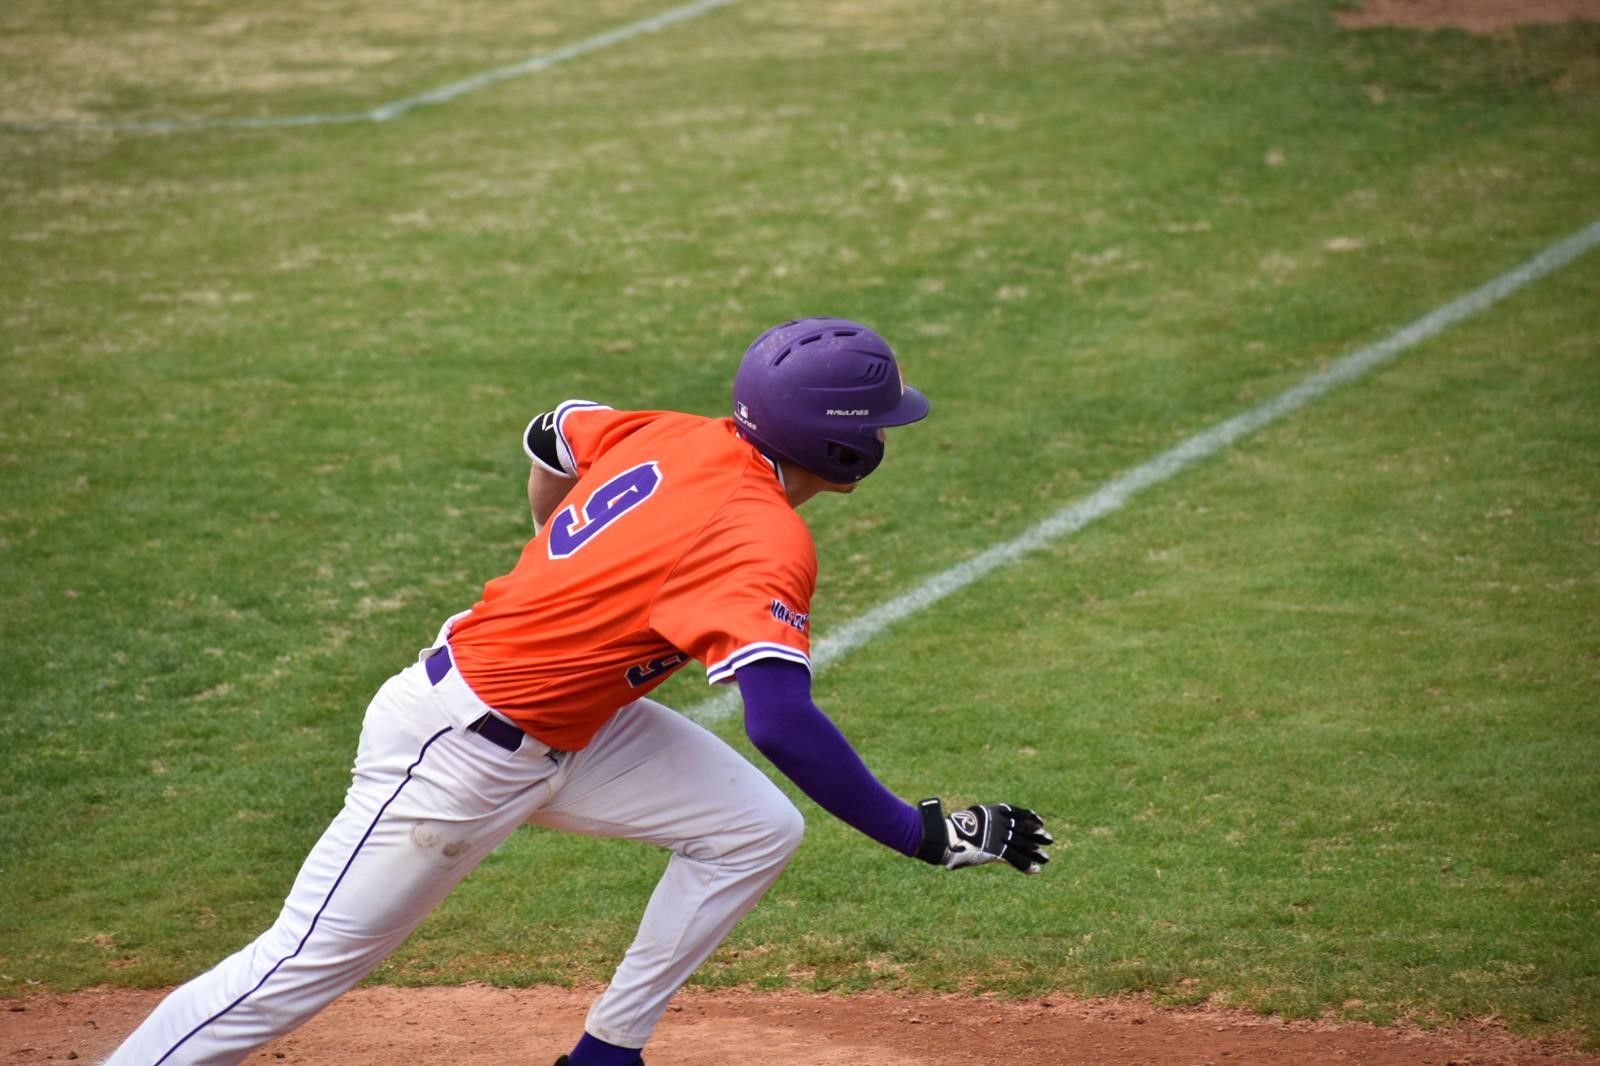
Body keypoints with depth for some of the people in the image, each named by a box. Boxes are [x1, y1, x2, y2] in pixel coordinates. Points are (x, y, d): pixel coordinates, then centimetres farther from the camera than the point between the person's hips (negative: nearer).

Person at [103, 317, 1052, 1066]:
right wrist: (919, 833, -33)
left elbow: (552, 435, 19)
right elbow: (784, 721, -39)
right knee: (302, 971, -3)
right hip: (466, 756, -9)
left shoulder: (671, 437, -1)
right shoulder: (764, 543, -26)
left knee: (756, 830, 6)